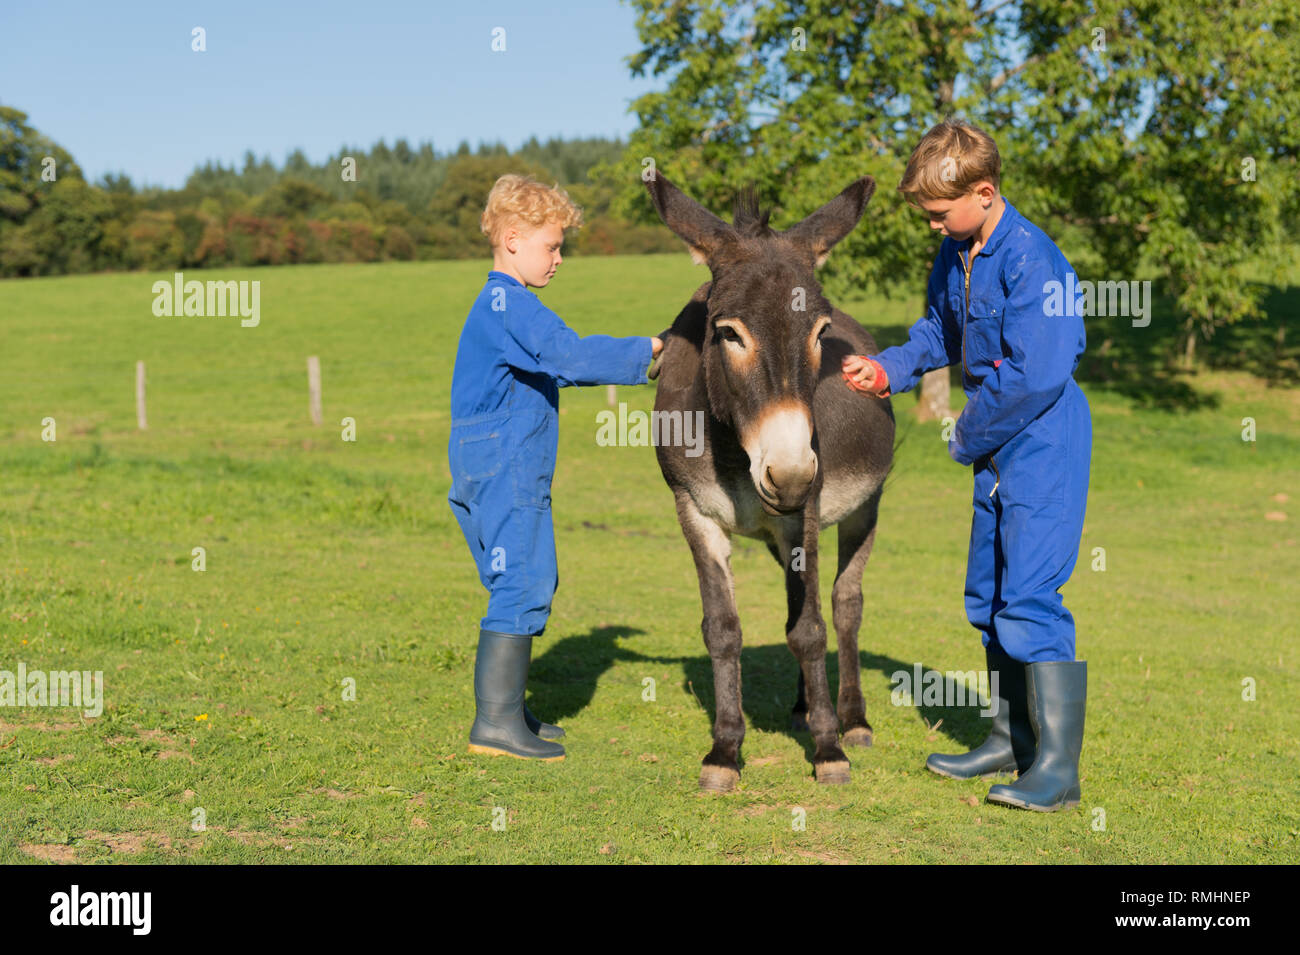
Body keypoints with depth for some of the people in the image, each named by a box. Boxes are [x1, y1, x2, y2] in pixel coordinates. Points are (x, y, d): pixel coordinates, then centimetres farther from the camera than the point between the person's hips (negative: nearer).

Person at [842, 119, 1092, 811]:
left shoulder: (1031, 260, -21)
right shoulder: (956, 256, 8)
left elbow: (1034, 375, -26)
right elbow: (940, 332, 24)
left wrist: (966, 436, -14)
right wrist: (886, 369, 7)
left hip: (1044, 444, -10)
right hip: (995, 450, 10)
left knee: (1030, 597, -13)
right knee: (989, 595, 14)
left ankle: (1057, 766, -8)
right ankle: (1012, 738, 26)